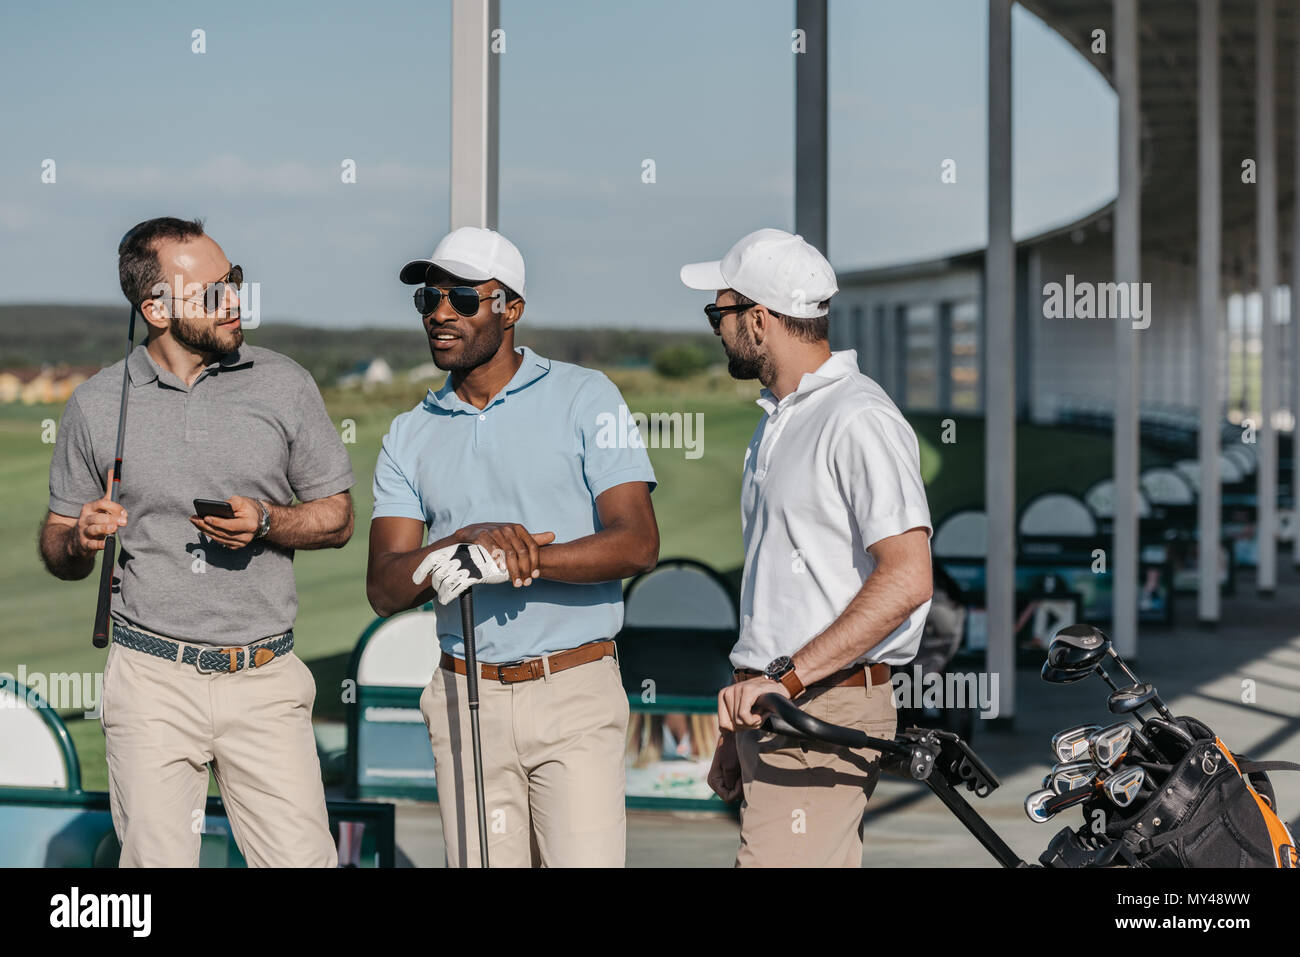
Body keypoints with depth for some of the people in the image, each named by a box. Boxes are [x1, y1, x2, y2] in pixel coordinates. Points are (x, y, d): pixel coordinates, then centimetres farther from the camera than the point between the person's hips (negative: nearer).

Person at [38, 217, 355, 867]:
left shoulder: (284, 384, 5)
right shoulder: (96, 405, 5)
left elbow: (336, 518, 10)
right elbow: (58, 547, 13)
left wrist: (265, 522, -10)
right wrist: (80, 540, -11)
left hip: (266, 680, 0)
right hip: (151, 678, 0)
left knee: (303, 859, -6)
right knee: (157, 861, -2)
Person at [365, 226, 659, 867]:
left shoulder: (585, 399, 2)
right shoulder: (409, 436, 12)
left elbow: (637, 543, -9)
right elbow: (384, 589, 1)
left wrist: (524, 557, -22)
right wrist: (468, 540, -18)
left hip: (575, 695, -3)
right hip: (466, 699, 3)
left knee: (586, 859, -12)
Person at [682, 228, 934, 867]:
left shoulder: (859, 421, -13)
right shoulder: (777, 422, 19)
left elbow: (906, 579, -23)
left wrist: (786, 678, -25)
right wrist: (737, 731, 21)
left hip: (824, 714, -9)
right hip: (772, 708, 9)